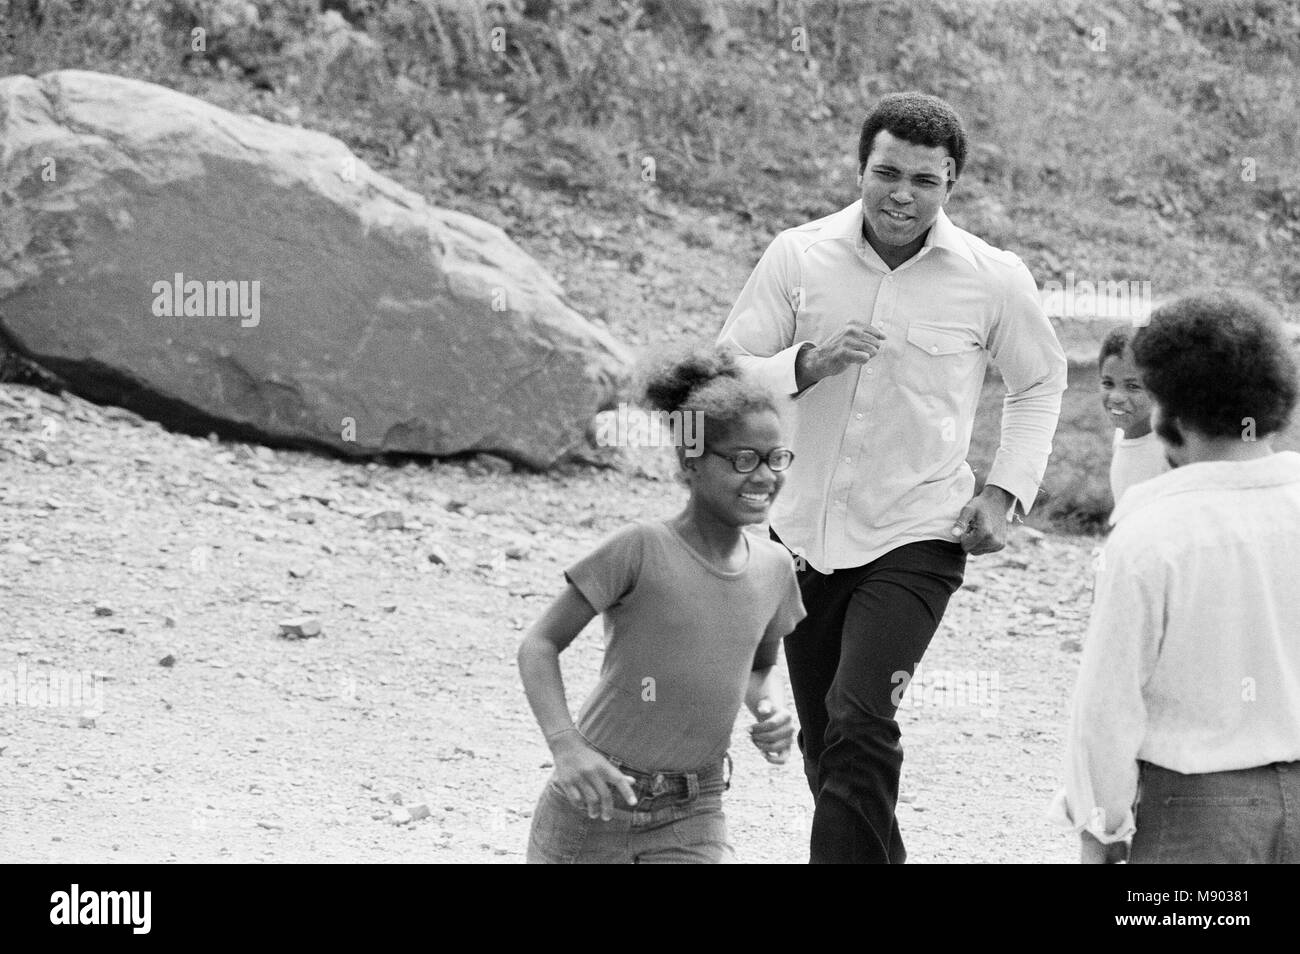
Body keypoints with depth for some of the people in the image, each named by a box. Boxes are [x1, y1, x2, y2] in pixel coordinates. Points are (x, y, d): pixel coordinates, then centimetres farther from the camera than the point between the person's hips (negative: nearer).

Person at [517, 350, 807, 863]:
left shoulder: (774, 567, 2)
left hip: (690, 820, 3)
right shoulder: (641, 549, -14)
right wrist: (567, 746, -25)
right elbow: (540, 645, -11)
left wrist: (771, 709, -2)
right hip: (594, 806, -3)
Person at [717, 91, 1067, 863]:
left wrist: (1005, 492, 1)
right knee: (824, 747, 15)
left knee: (860, 723, -21)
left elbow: (1041, 383, 12)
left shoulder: (994, 280, -6)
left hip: (918, 539, -3)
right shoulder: (799, 257, -4)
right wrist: (809, 364, -22)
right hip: (804, 535, 3)